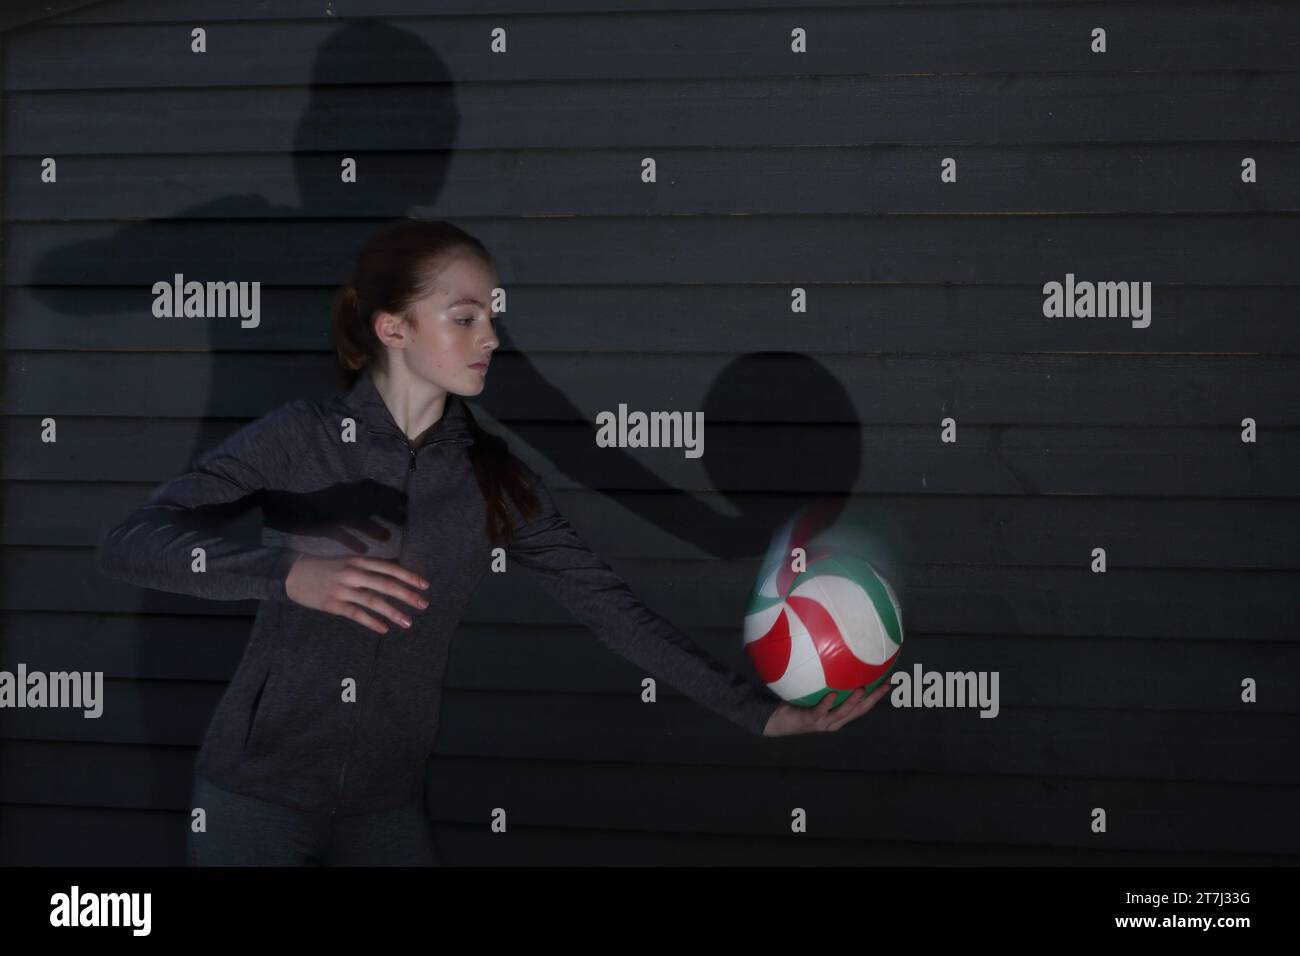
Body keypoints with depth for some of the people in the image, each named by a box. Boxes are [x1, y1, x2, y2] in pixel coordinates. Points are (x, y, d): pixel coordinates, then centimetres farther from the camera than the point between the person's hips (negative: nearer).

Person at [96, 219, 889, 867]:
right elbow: (129, 544, -20)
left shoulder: (494, 478, 0)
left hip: (389, 809, 4)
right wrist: (291, 571, -37)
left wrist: (765, 712, -9)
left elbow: (608, 604, -1)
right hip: (258, 794, -3)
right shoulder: (299, 440, -10)